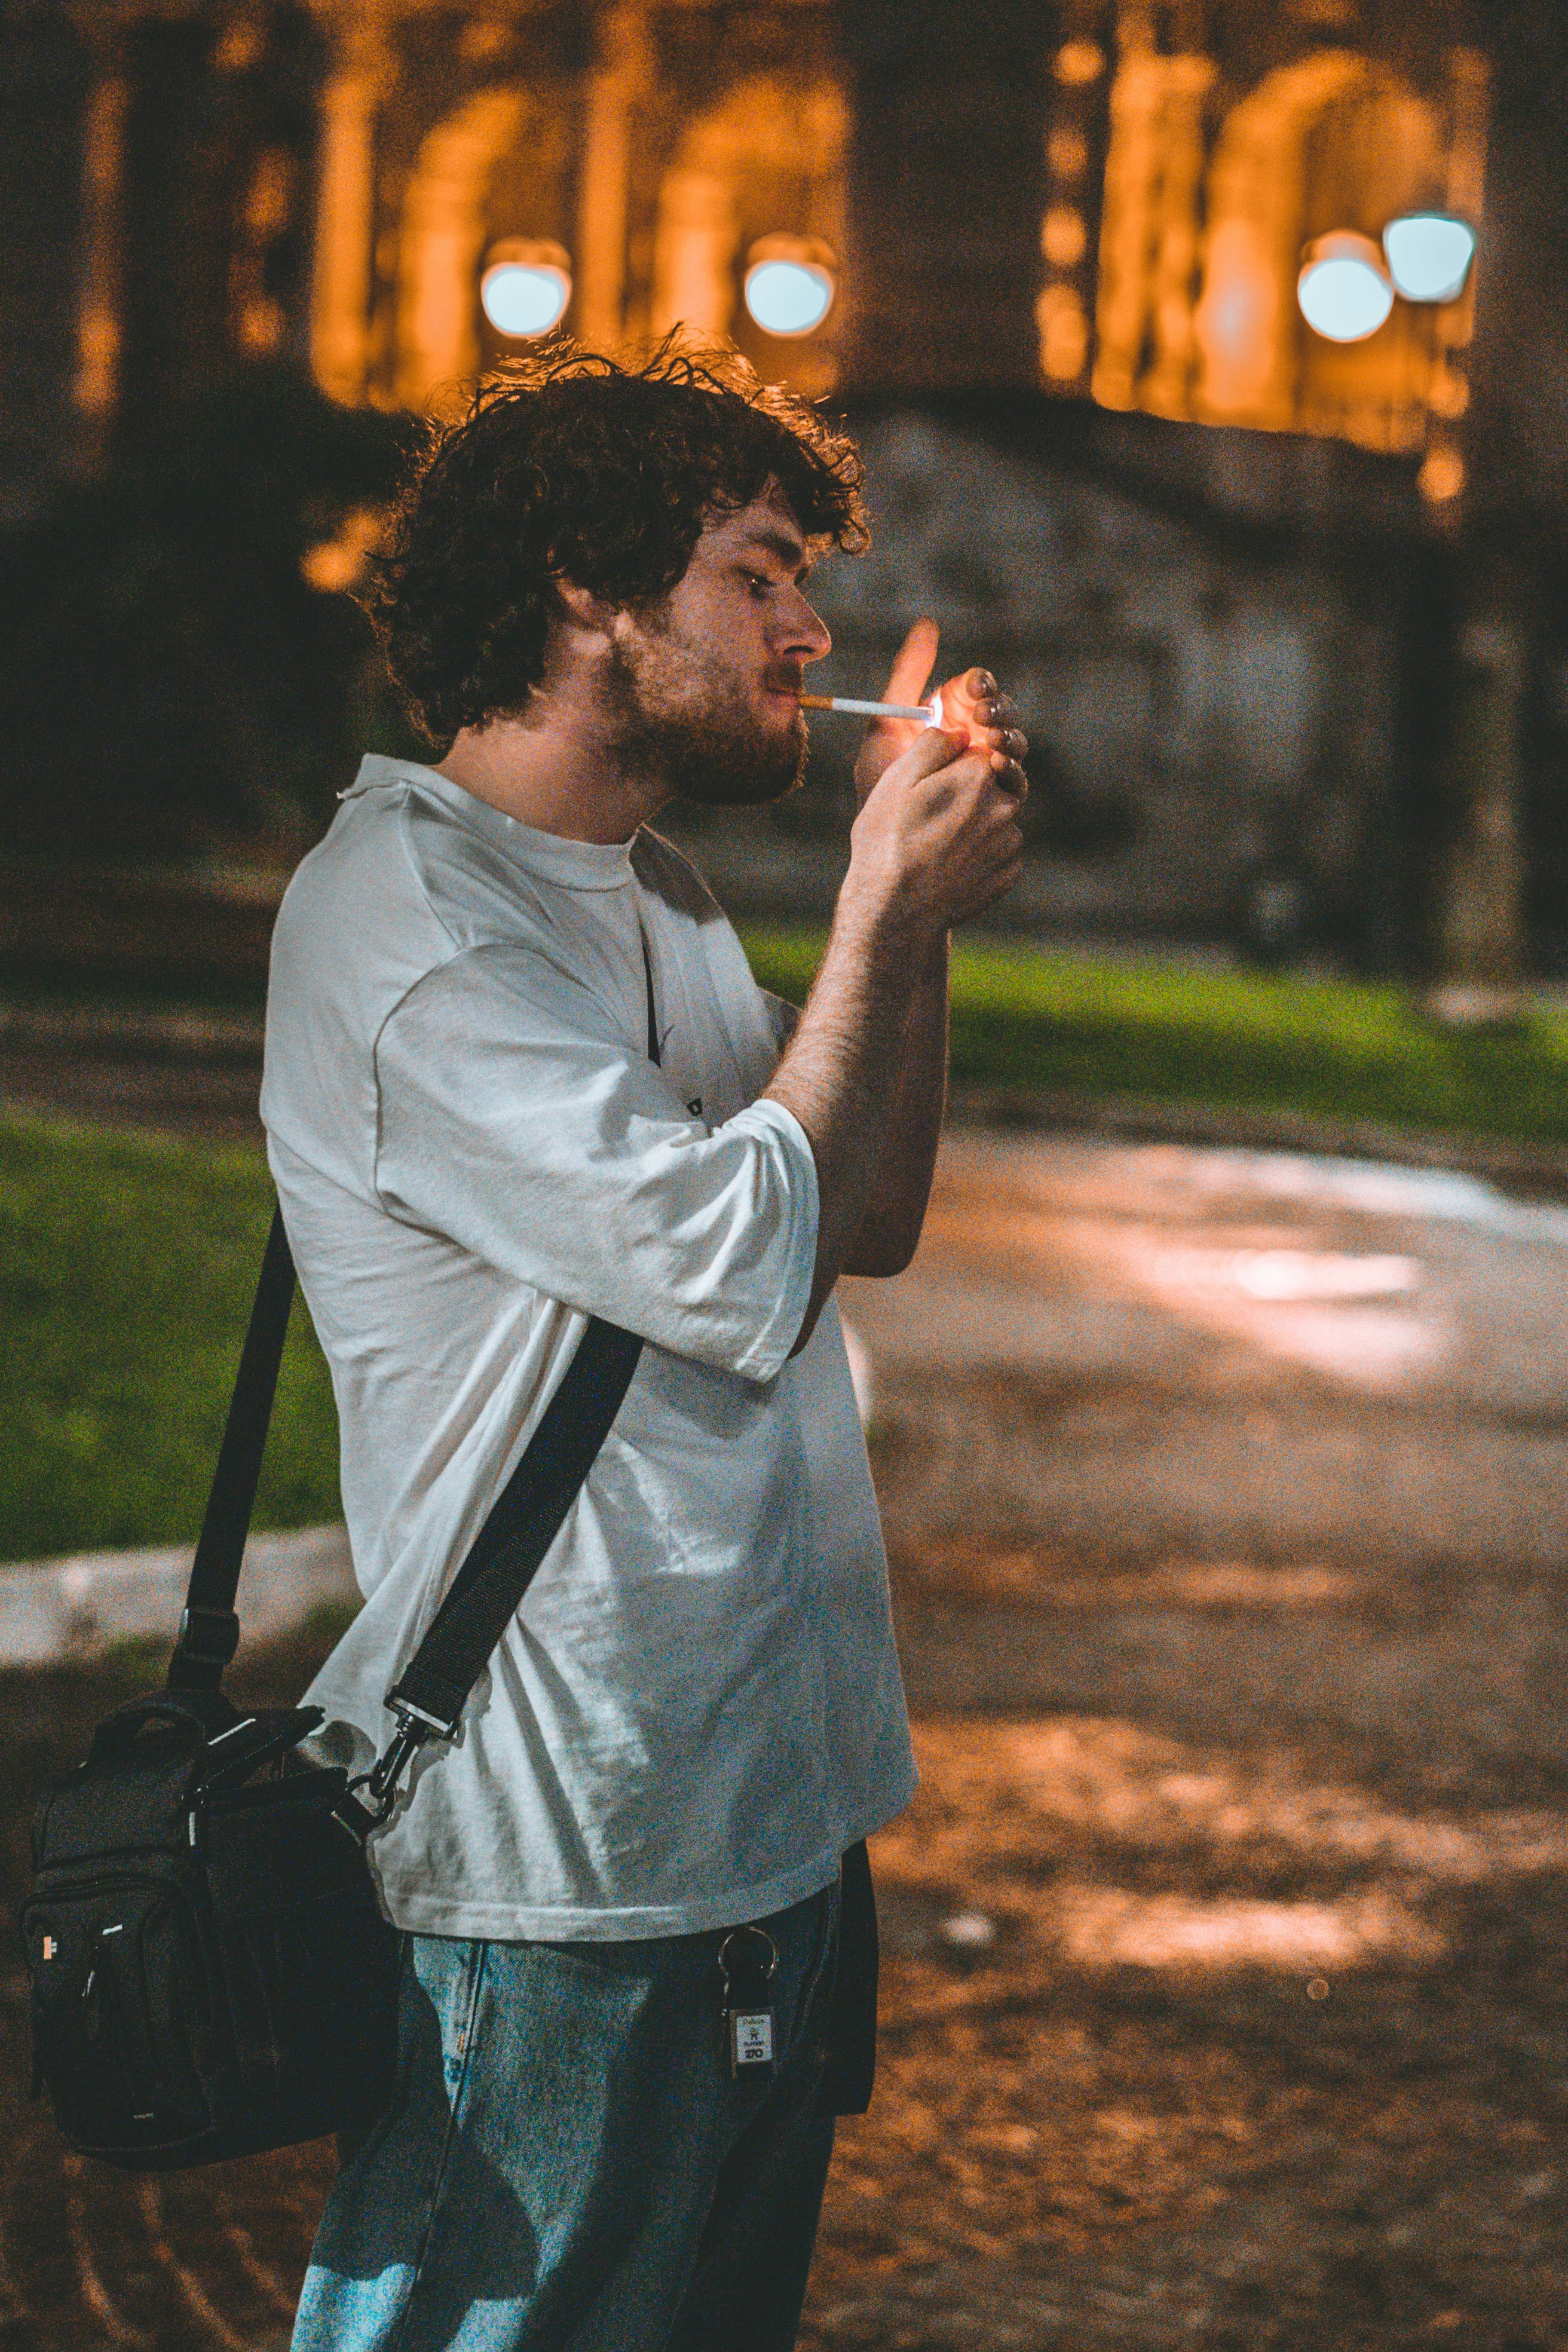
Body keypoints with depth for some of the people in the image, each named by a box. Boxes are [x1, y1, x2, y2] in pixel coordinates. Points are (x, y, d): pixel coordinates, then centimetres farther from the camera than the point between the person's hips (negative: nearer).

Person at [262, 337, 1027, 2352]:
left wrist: (915, 890, 6)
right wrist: (883, 918, -11)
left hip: (763, 1810, 10)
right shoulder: (404, 913, -16)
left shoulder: (650, 899, 15)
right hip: (559, 1874, -9)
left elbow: (869, 1222, 16)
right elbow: (738, 1259, -23)